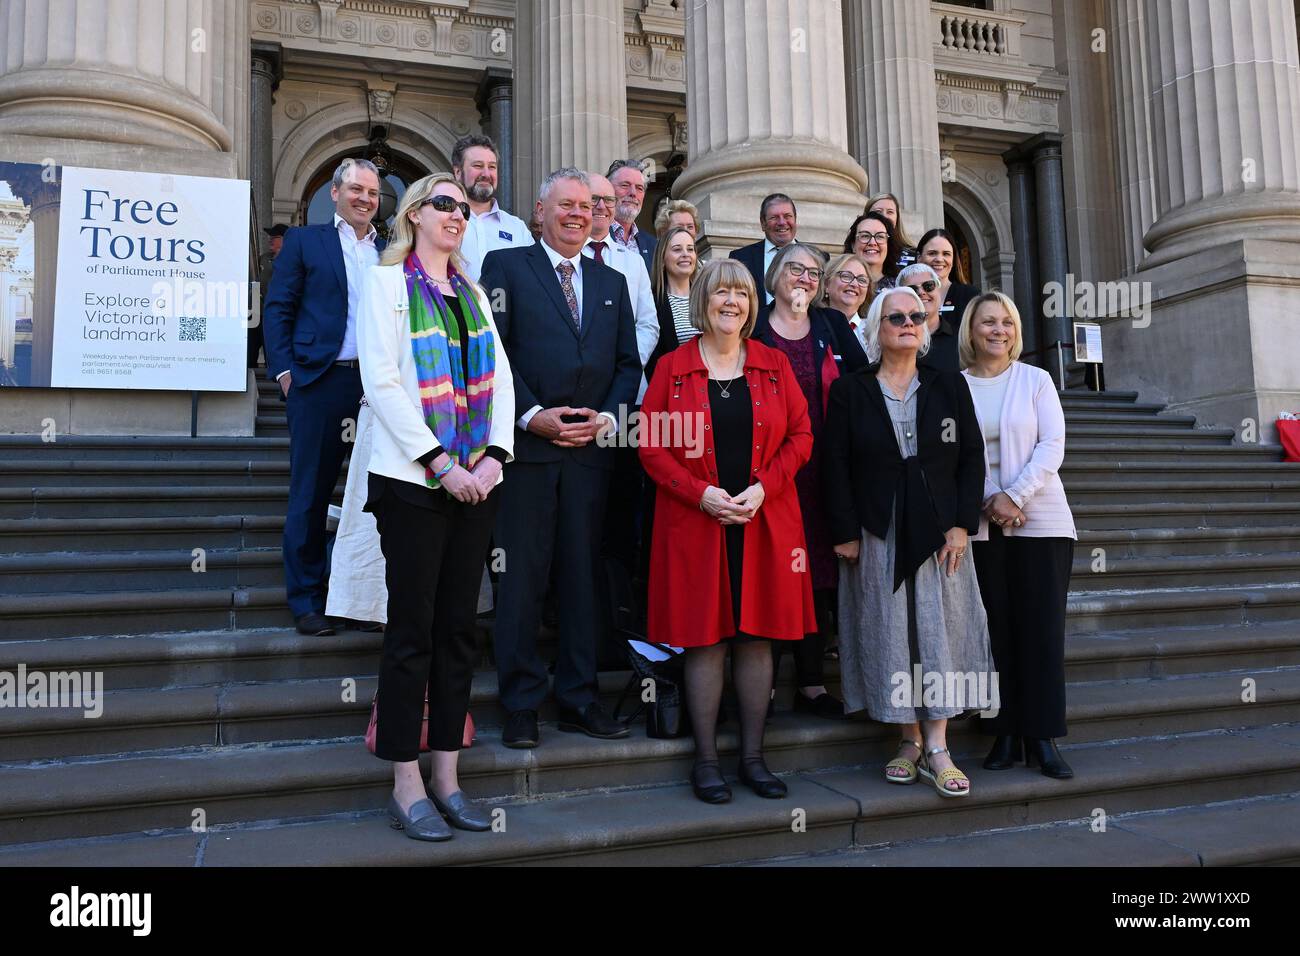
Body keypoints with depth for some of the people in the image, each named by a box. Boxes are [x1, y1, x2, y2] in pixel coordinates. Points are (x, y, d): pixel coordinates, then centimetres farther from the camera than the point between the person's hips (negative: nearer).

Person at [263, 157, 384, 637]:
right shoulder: (304, 241, 7)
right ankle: (306, 601, 11)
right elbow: (278, 309, 2)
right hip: (319, 382, -3)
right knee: (311, 495, 2)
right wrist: (285, 371, -8)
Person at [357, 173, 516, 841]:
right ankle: (407, 787, 10)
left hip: (476, 479, 5)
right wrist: (440, 464, -16)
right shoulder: (387, 281, 1)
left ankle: (446, 777, 17)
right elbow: (381, 379, -10)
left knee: (458, 628, 7)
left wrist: (495, 455, -5)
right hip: (412, 479, -5)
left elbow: (500, 377, 11)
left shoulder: (472, 292, 17)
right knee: (413, 630, -1)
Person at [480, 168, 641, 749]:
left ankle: (579, 699, 19)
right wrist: (532, 415, -13)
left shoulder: (612, 282, 19)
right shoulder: (505, 266, 6)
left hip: (591, 448, 4)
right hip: (526, 444, -4)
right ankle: (521, 705, 12)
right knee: (521, 576, 0)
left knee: (583, 574, 8)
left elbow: (628, 363, 14)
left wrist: (608, 417, -3)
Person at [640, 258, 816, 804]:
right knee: (705, 640, 1)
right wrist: (701, 493, -13)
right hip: (695, 523, -2)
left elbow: (800, 435, 7)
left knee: (757, 638, 6)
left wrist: (763, 487, -9)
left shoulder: (773, 365, 9)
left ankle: (752, 757, 18)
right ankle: (706, 761, 13)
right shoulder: (673, 367, 3)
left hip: (765, 523, 2)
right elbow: (650, 445, -1)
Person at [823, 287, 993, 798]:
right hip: (877, 535, -1)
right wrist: (844, 532, -8)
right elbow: (835, 465, -2)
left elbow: (972, 457, 5)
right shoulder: (849, 391, 2)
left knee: (940, 630, -1)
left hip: (939, 532, 1)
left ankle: (937, 750, 5)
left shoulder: (950, 386, 8)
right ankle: (910, 741, 15)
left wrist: (962, 524, -5)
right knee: (890, 633, 2)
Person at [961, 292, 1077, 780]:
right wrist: (988, 503, -10)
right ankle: (1006, 734, 12)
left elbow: (1052, 446, -3)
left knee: (1042, 627, -1)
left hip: (1040, 520, 0)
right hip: (980, 524, 0)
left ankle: (1042, 737, 7)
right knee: (996, 627, 3)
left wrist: (1014, 496, -14)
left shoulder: (1035, 379, 5)